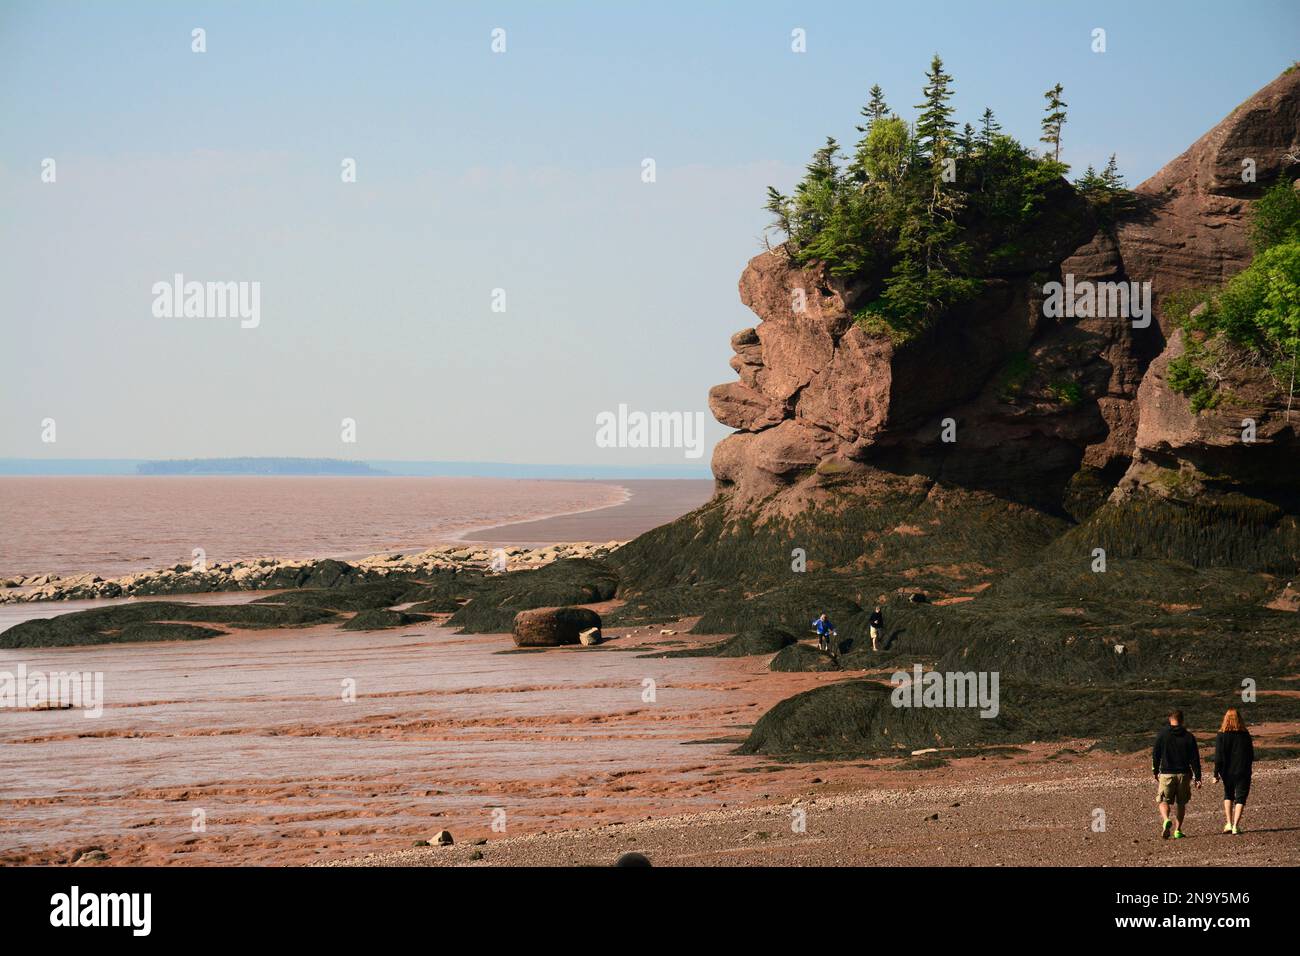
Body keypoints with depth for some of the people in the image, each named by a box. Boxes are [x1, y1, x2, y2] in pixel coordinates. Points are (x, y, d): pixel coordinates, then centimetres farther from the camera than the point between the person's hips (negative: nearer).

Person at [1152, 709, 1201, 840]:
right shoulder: (1189, 737, 1)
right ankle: (1178, 830, 12)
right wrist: (1197, 778, 4)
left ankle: (1166, 820, -26)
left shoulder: (1162, 734, -2)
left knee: (1163, 801, 3)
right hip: (1183, 775, 2)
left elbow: (1155, 754, 1)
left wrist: (1155, 771, 14)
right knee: (1181, 802, 15)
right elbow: (1195, 759, 1)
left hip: (1166, 774, -1)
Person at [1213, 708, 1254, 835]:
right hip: (1242, 772, 0)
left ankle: (1228, 823, 12)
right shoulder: (1245, 735, -2)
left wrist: (1216, 774, -6)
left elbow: (1218, 757, -10)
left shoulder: (1221, 736, -8)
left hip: (1227, 772, 0)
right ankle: (1235, 826, -4)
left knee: (1228, 795, 21)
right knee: (1240, 798, 6)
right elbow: (1251, 755, 6)